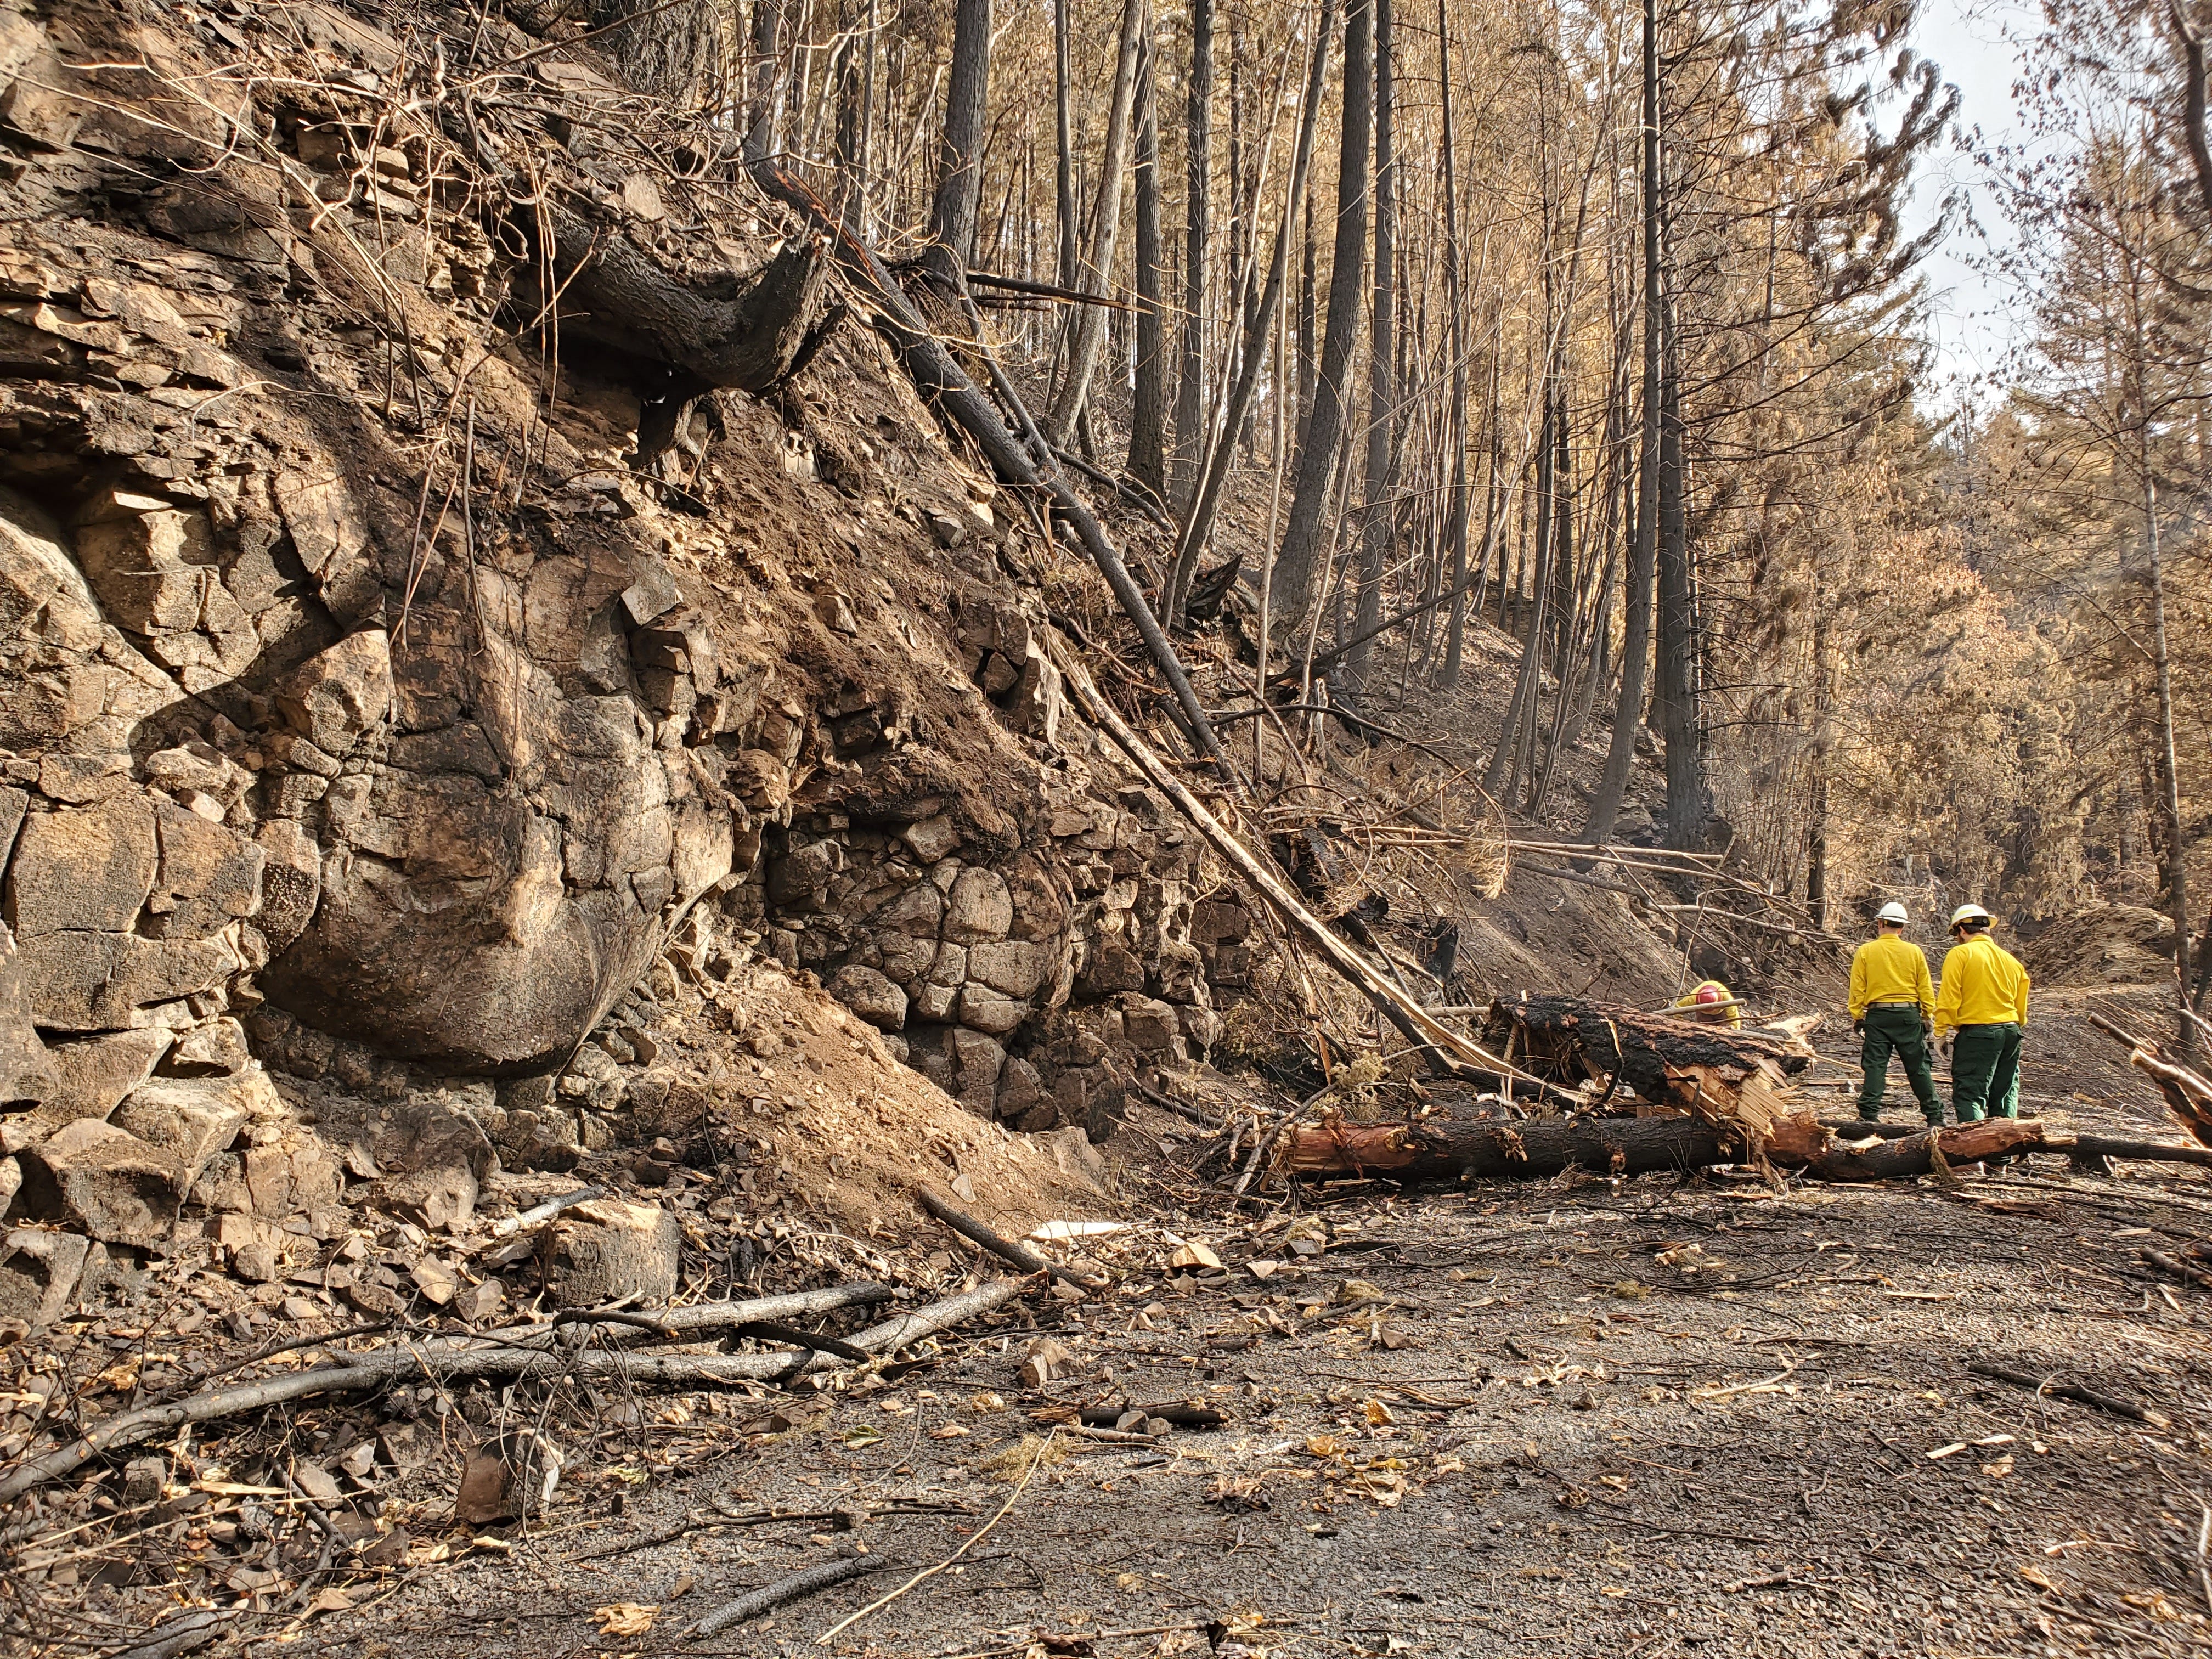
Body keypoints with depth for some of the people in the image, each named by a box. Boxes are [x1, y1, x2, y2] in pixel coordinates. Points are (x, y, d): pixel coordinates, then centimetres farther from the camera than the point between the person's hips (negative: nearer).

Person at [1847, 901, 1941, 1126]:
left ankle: (1870, 1115, -3)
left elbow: (1857, 989, -1)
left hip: (1878, 1015, -1)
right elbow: (1926, 989, 5)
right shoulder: (1915, 951, 3)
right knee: (1919, 1068, 7)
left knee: (1874, 1067, 1)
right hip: (1909, 1015, 1)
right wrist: (1928, 1016, 12)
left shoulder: (1865, 952, -1)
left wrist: (1857, 1017, 6)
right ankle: (1934, 1115, 10)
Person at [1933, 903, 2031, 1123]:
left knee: (1969, 1095, -6)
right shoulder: (2011, 959, 13)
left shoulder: (1959, 954, -5)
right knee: (2005, 1094, 15)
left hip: (1976, 1033, -6)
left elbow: (1949, 999, -11)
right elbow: (2021, 1006, 18)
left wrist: (1942, 1033, -5)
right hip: (2011, 1031, 6)